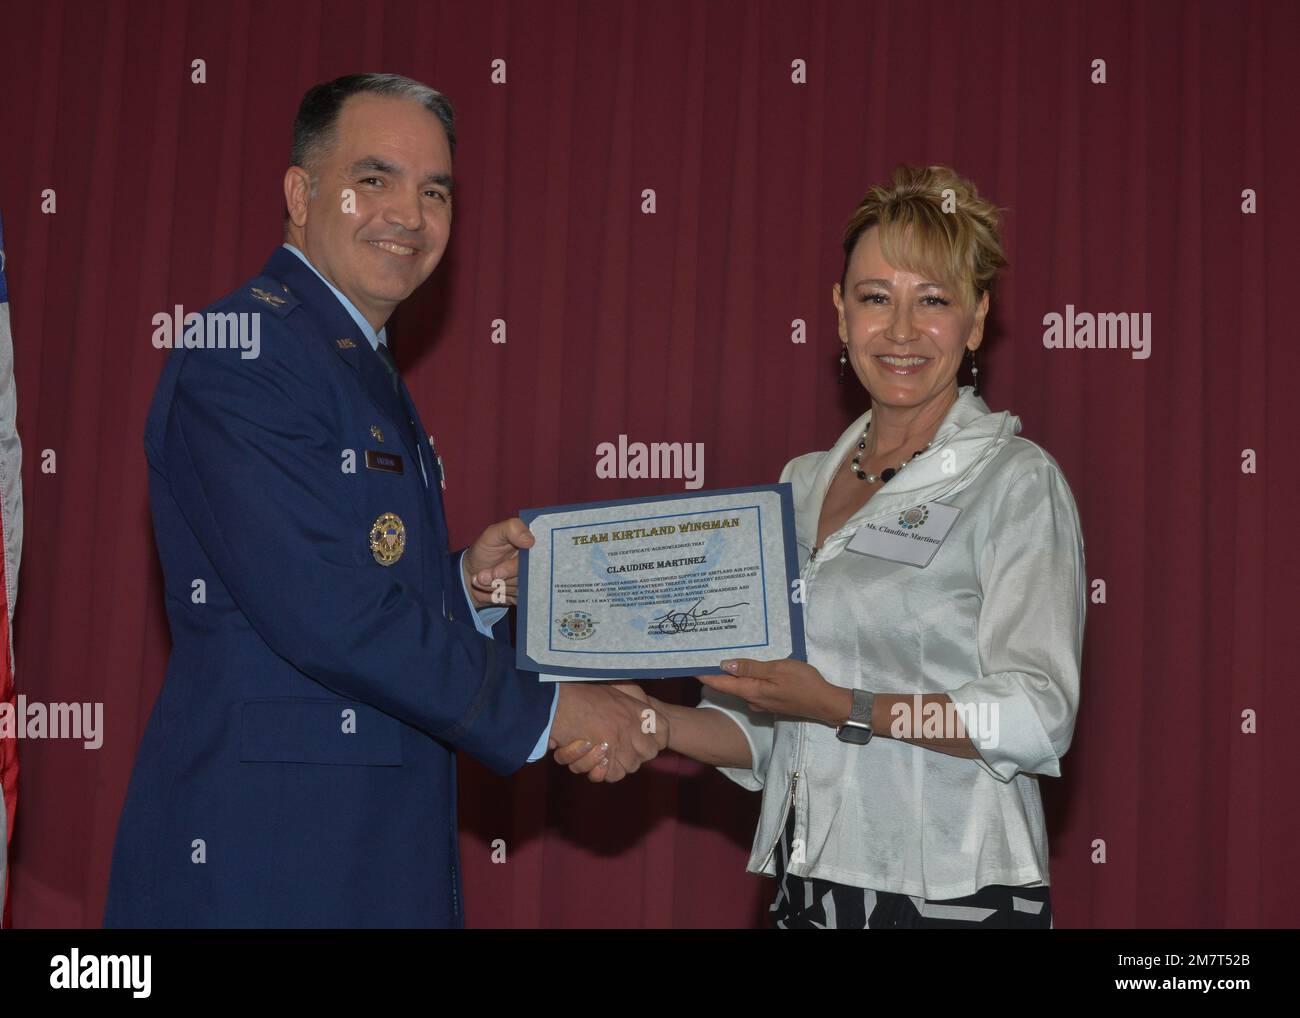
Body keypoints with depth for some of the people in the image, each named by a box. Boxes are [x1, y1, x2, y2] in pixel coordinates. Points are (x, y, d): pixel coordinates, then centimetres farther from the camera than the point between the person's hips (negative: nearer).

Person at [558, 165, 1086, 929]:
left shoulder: (1017, 482, -7)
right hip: (805, 887, 5)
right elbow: (770, 733, 13)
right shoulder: (804, 484, 10)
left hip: (954, 897, -5)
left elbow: (1035, 719, -17)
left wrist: (841, 708, -21)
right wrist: (658, 725, -4)